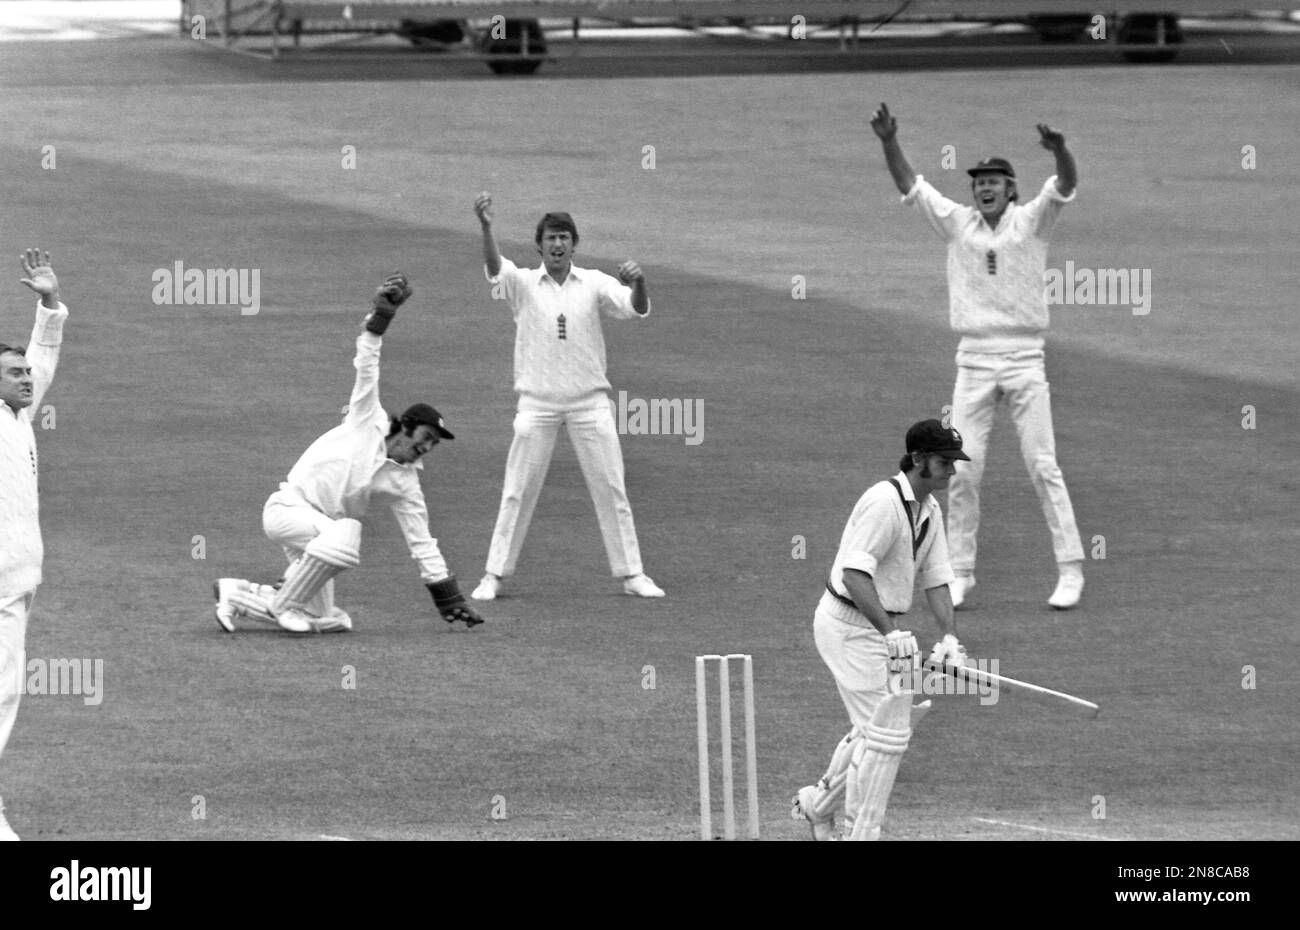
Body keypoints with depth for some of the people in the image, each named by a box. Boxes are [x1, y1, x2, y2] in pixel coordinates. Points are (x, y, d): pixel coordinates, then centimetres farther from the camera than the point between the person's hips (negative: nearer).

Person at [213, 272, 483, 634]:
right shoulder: (368, 422, -6)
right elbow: (366, 366, -17)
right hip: (288, 506, -7)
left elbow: (421, 543, 7)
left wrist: (450, 599, 1)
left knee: (326, 621, -2)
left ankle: (237, 594, 14)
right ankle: (285, 604, -21)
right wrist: (380, 317, -31)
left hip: (318, 530, 7)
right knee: (346, 532, -36)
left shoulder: (405, 483, 5)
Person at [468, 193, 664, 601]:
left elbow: (635, 309, -11)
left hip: (590, 401, 1)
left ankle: (631, 574, 10)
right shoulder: (523, 283, 0)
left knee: (610, 489, 3)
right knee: (518, 491, 1)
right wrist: (485, 227, -40)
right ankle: (495, 575, 7)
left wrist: (638, 283, -35)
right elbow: (494, 268, -20)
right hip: (537, 402, -1)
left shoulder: (593, 283, 2)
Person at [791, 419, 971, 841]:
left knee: (877, 725, 18)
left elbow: (935, 580, 10)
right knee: (886, 732, -9)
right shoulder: (884, 502, -21)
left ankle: (819, 805, 35)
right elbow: (854, 573, -29)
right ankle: (860, 833, 0)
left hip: (882, 625, 10)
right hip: (850, 626, -10)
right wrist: (891, 633, -35)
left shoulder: (929, 511, 9)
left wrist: (949, 637, -5)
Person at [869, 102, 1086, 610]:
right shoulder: (958, 223, 7)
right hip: (974, 361, 3)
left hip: (1024, 358, -2)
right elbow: (909, 185, 1)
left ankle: (1070, 570, 0)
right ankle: (960, 574, 7)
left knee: (1043, 466, -4)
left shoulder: (1031, 221, 0)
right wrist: (890, 143, -16)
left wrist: (1060, 150, -38)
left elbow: (1066, 186, -16)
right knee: (963, 470, 0)